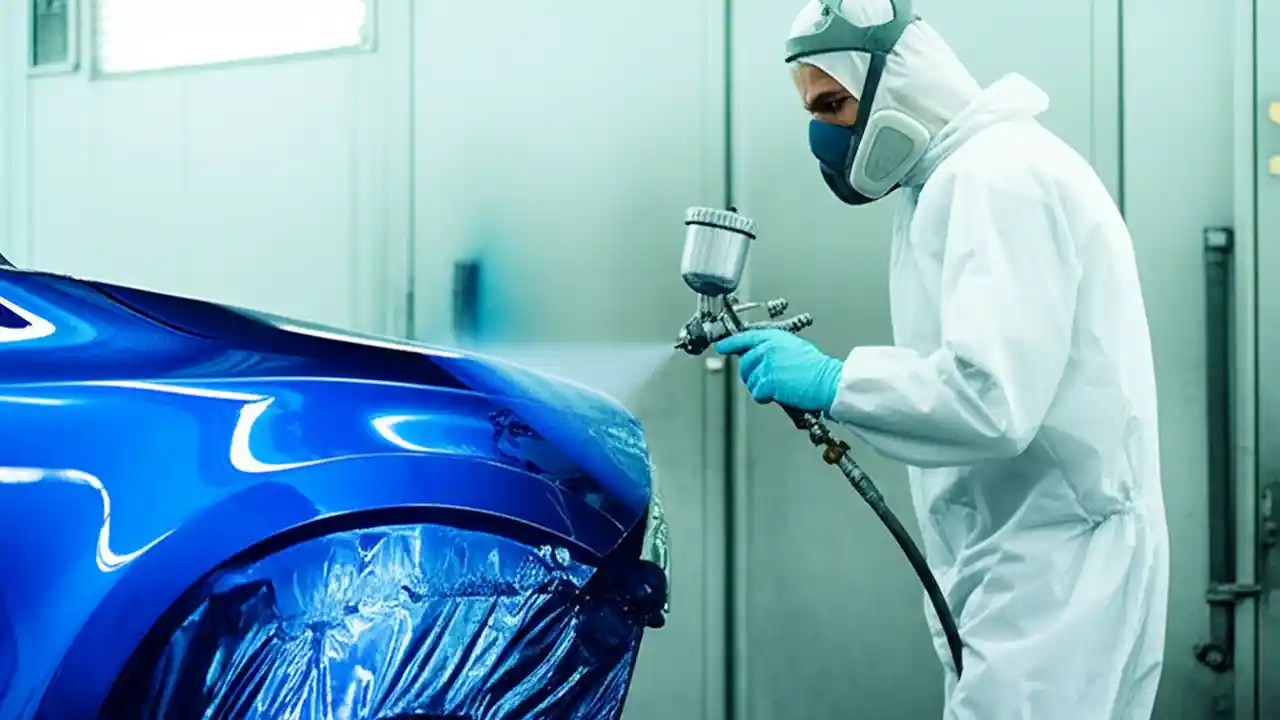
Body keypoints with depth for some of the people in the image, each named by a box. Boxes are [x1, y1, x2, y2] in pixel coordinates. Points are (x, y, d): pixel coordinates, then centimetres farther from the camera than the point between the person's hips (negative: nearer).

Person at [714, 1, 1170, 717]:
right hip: (1020, 569, 10)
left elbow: (992, 398, -24)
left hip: (1056, 571, -10)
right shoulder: (961, 175, 17)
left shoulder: (1000, 173, -14)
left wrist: (831, 381, -17)